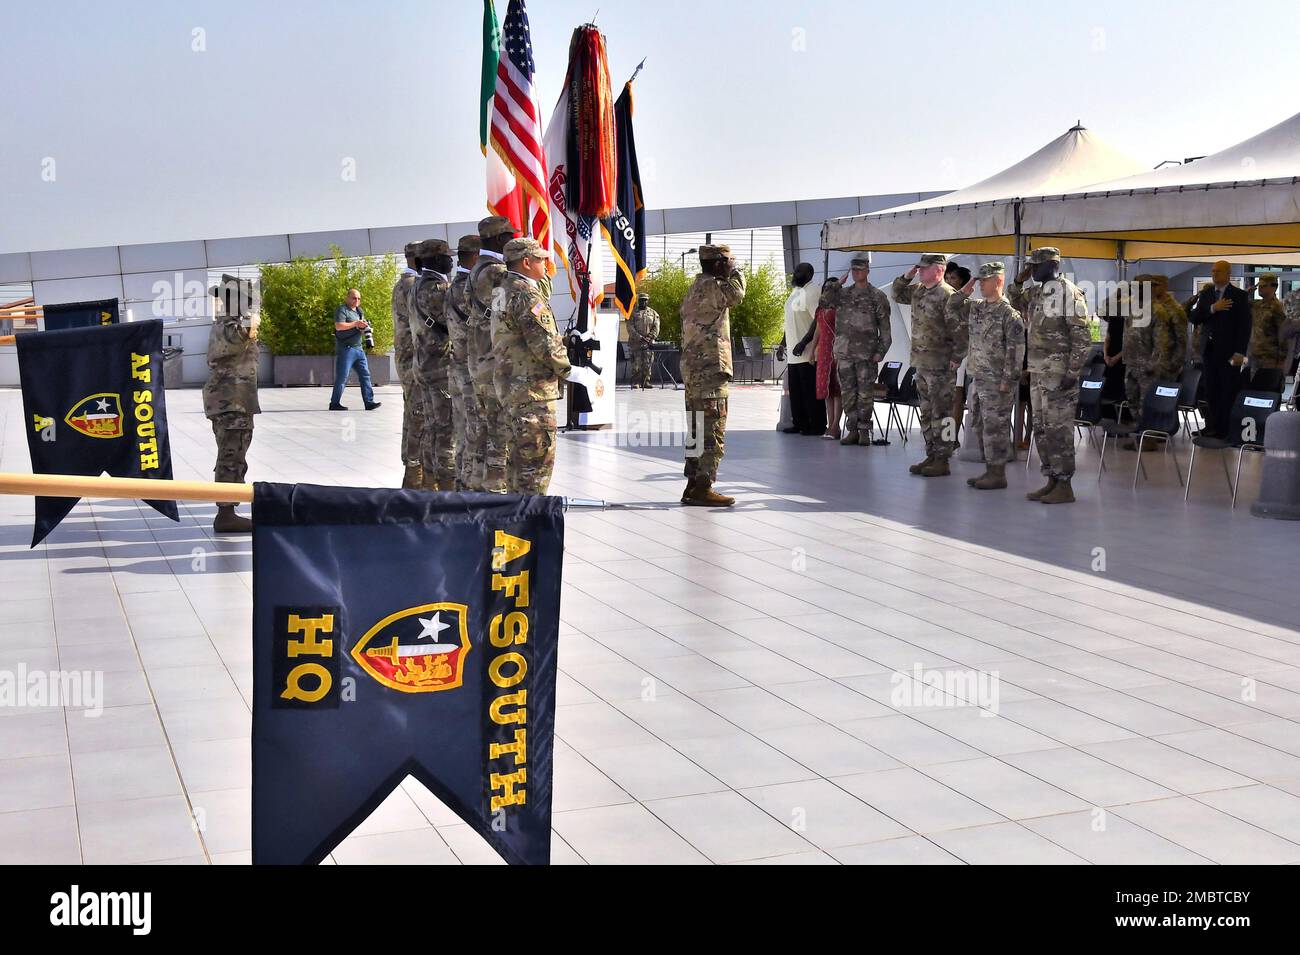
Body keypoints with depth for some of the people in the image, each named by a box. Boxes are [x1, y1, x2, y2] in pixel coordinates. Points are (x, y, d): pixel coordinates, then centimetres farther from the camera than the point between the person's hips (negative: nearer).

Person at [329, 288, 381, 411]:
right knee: (342, 377, -5)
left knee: (365, 375, 1)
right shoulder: (342, 310, -6)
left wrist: (365, 329, 3)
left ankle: (369, 402, 1)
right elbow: (338, 326, -20)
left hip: (359, 349, 8)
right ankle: (334, 404, 2)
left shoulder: (359, 311, 19)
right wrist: (355, 324, -21)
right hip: (345, 349, -8)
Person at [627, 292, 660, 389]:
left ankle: (646, 382, 5)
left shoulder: (653, 313, 15)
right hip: (635, 342, -2)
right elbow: (630, 328, -2)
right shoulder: (632, 313, 9)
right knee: (636, 364, -7)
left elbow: (656, 328, 6)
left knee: (647, 364, 0)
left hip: (648, 343, 2)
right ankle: (636, 383, -4)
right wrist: (640, 338, -14)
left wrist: (649, 338, -11)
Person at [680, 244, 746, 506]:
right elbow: (735, 294, -20)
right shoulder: (711, 286, -11)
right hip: (709, 369, -11)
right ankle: (702, 488, -10)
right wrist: (737, 273, -1)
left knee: (699, 431, 13)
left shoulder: (696, 286, 20)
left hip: (694, 368, 11)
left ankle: (693, 485, 17)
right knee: (712, 431, -9)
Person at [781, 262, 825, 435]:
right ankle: (800, 423, 19)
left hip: (807, 353, -9)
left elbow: (819, 320, -20)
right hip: (794, 353, 9)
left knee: (811, 391, -5)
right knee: (795, 390, 12)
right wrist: (784, 341, 23)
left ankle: (817, 426, 1)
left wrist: (803, 343, -25)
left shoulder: (812, 292, -13)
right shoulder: (795, 291, 17)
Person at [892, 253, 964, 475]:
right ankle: (931, 455, 23)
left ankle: (942, 460, 0)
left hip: (940, 366, -9)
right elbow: (898, 295, 30)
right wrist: (905, 277, 11)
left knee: (941, 414, -4)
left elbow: (959, 330, -19)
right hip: (921, 364, 9)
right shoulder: (917, 291, 12)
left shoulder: (947, 295, -16)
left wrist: (956, 359, -18)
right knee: (926, 413, 14)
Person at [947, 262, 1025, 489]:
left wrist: (1008, 379, -19)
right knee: (980, 427, 13)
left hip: (997, 381, -9)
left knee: (995, 427, -5)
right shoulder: (976, 308, 11)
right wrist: (964, 291, 5)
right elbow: (952, 307, 23)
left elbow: (1016, 349, -16)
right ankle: (989, 470, 22)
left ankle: (998, 474, 2)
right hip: (978, 378, 9)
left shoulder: (1008, 313, -13)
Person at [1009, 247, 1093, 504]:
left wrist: (1073, 373, -19)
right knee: (1041, 428, 11)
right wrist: (1019, 280, 13)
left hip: (1059, 373, -9)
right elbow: (1015, 303, 32)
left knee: (1058, 429, -6)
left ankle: (1064, 485, 0)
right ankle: (1051, 480, 19)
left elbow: (1082, 337, -15)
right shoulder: (1037, 292, 12)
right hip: (1038, 371, 9)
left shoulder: (1069, 293, -12)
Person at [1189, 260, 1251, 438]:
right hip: (1210, 349, 4)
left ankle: (1226, 429, 3)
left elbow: (1245, 326, -7)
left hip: (1229, 351, -4)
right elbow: (1194, 318, 4)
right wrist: (1212, 309, -12)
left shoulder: (1240, 296, -2)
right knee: (1211, 392, 4)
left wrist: (1240, 353, -14)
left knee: (1229, 393, -1)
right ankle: (1213, 426, 10)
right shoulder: (1205, 294, 12)